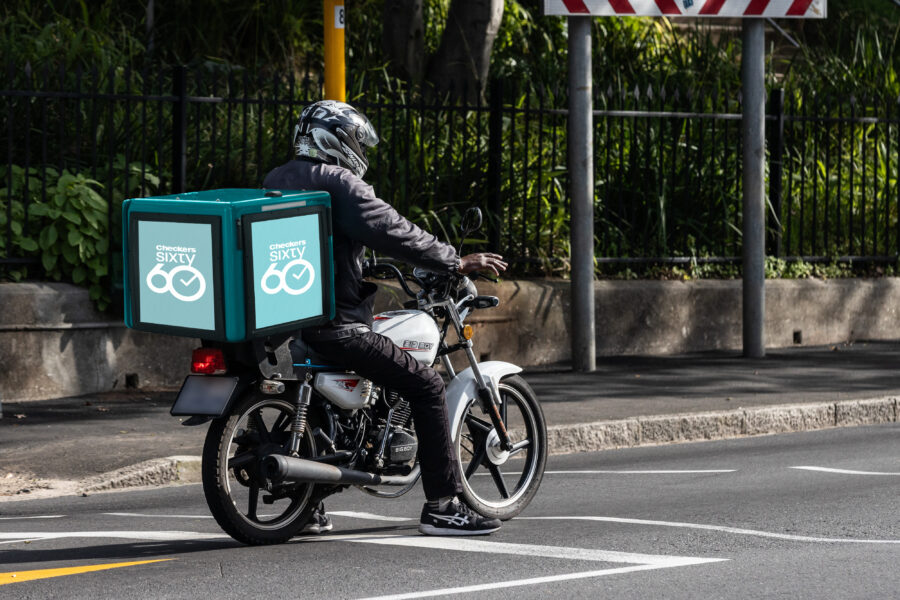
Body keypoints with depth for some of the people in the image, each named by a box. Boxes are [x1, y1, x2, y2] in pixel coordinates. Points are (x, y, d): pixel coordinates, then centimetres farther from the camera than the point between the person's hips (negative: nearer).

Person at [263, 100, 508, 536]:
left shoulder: (274, 181, 15)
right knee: (426, 386, -5)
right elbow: (390, 233, -17)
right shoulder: (339, 184, -11)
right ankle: (442, 506, -8)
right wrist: (455, 262, -10)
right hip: (334, 325, -9)